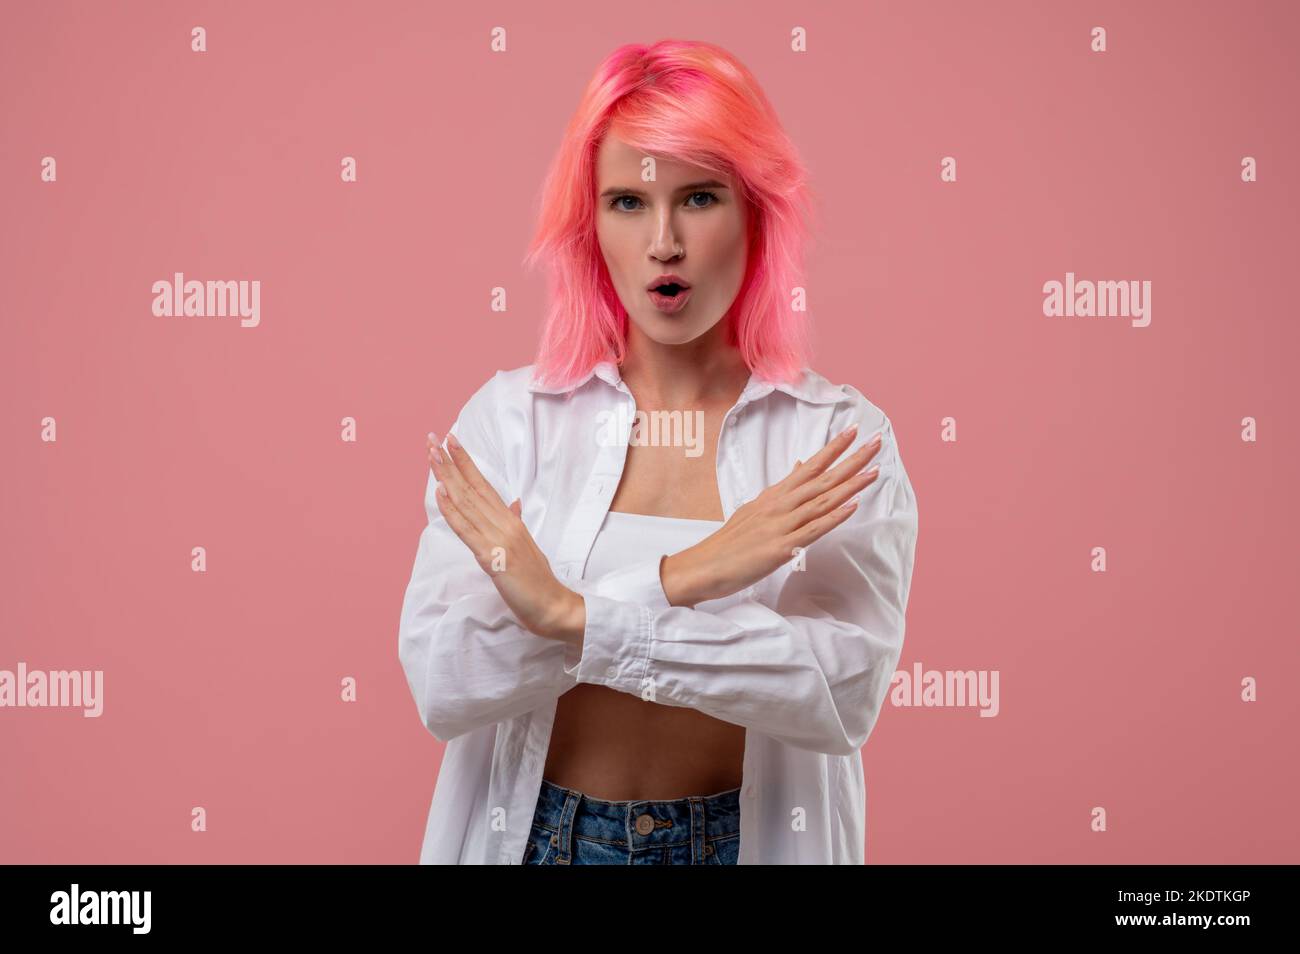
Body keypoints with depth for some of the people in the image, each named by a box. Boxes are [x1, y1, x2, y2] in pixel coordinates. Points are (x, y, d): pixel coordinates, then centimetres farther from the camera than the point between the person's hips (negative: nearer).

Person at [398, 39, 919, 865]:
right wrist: (679, 579, -25)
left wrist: (572, 615, -24)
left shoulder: (845, 438, -9)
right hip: (535, 832, 1)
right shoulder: (508, 416, -7)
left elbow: (847, 695, -20)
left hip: (752, 835, 0)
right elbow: (439, 681, -15)